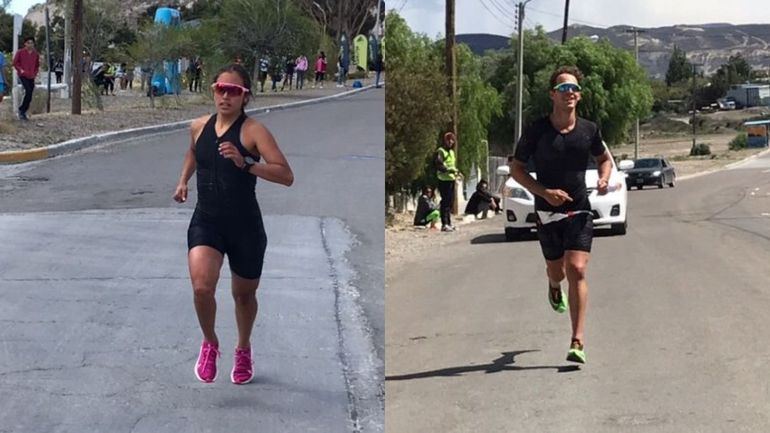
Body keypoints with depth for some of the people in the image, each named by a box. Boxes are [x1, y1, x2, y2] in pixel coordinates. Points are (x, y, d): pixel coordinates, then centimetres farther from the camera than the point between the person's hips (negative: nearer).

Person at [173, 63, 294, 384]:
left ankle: (243, 349, 46)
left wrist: (246, 164, -32)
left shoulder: (253, 130, -13)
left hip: (245, 226, -2)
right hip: (205, 222, 2)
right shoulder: (199, 127, 2)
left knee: (244, 294, 16)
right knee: (201, 288, -20)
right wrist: (183, 181, 15)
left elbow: (286, 176, -23)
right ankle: (210, 343, 9)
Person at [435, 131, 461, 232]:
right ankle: (444, 224, -9)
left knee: (450, 202, 13)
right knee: (445, 202, -9)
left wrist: (457, 171, 10)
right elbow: (439, 166, -17)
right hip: (444, 179, -9)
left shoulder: (451, 152, 19)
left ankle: (448, 222, 21)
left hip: (451, 179, 9)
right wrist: (450, 170, -25)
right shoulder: (441, 151, -8)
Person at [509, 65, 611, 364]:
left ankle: (577, 342, -15)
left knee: (576, 270, -15)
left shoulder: (589, 130, 0)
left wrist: (604, 179, -4)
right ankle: (554, 287, 57)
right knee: (556, 270, 15)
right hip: (547, 212, 0)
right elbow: (516, 168, 0)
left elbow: (604, 158, 19)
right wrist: (544, 192, -14)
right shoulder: (537, 131, -7)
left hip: (579, 210, 0)